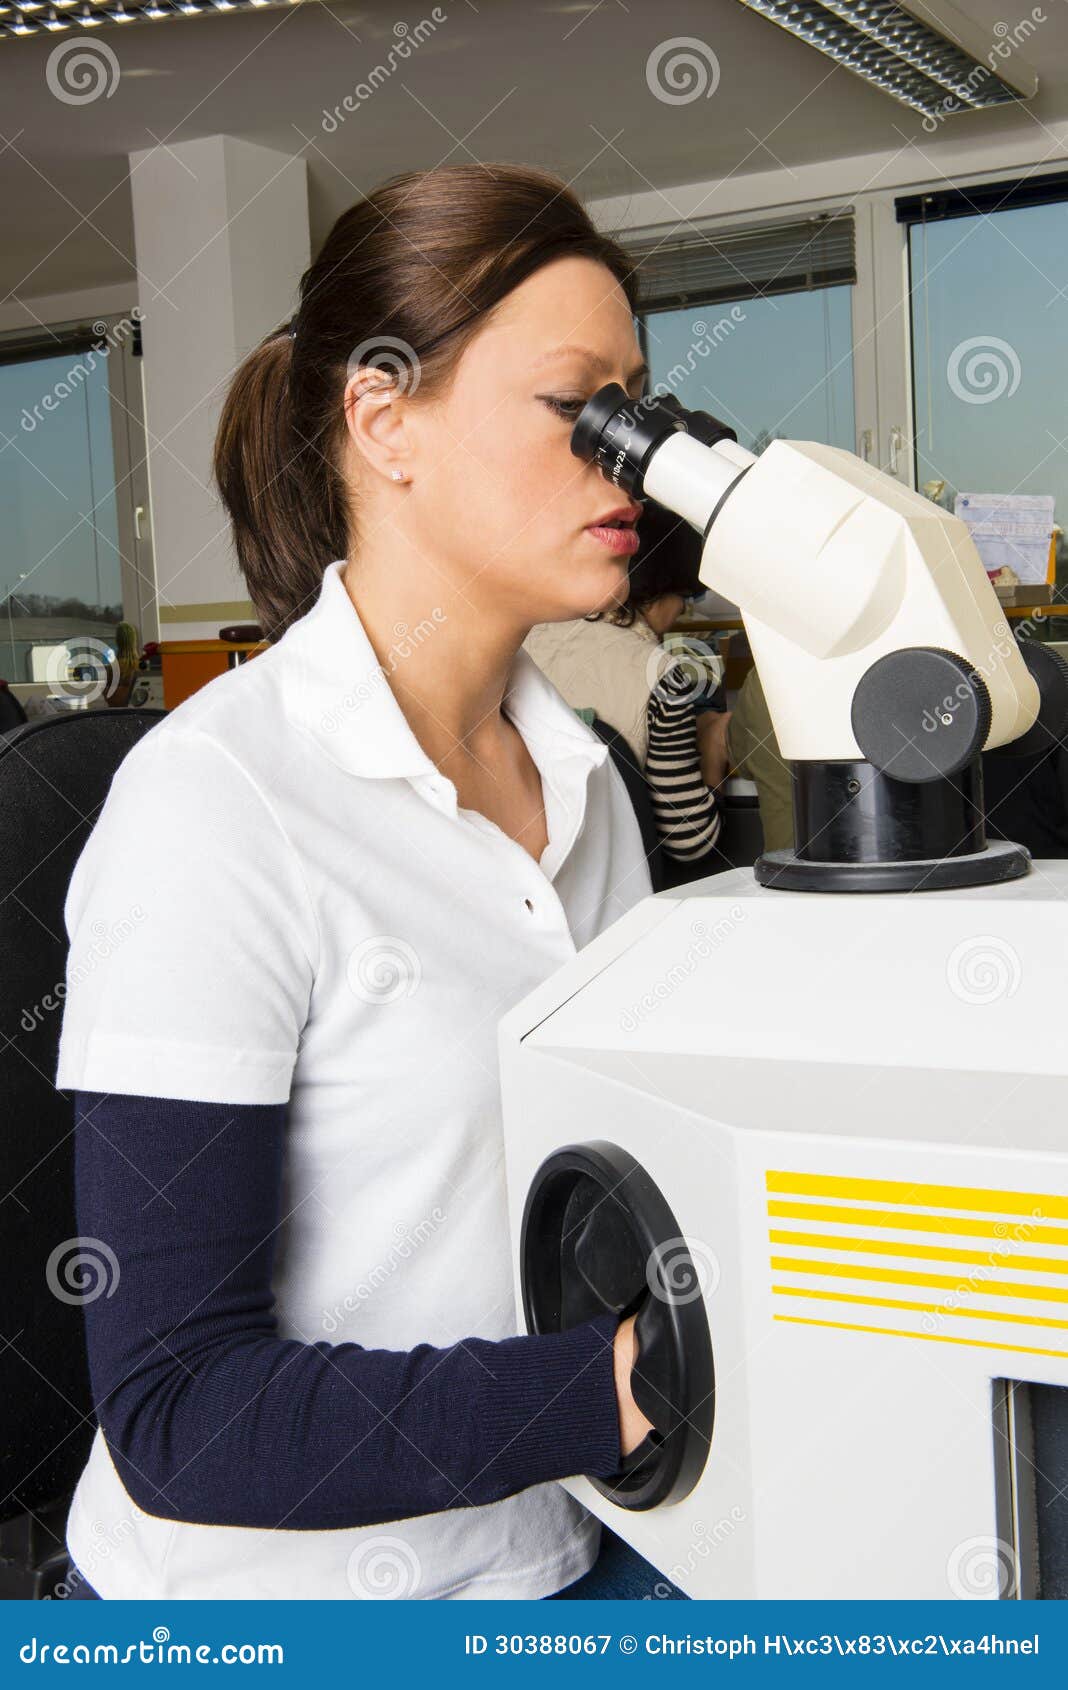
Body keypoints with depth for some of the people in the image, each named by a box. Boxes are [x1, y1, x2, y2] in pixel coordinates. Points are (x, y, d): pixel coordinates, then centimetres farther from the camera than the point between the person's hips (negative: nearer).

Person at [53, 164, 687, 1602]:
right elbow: (175, 1416, -23)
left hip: (562, 1552, 6)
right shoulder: (211, 801, -21)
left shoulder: (583, 774, 0)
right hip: (275, 1590, -6)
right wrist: (625, 1389, -33)